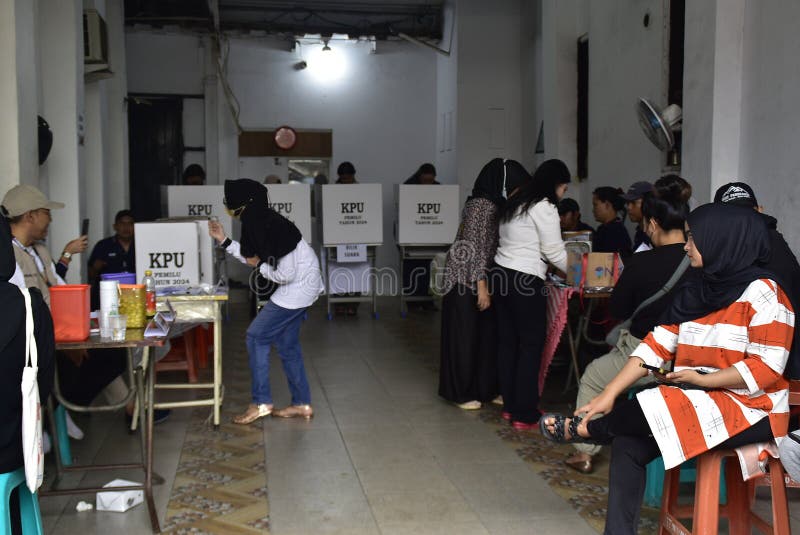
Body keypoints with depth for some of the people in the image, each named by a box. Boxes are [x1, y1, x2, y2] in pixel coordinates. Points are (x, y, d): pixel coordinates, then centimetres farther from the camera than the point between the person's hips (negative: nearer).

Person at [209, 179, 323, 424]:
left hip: (299, 287, -10)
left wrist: (259, 265, -9)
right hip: (299, 287, 10)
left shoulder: (273, 228, -26)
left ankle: (261, 402, 2)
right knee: (286, 343, 14)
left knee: (257, 336, -5)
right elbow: (253, 257, 14)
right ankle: (302, 404, 23)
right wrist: (224, 241, 10)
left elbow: (285, 274, -24)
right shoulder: (262, 222, 3)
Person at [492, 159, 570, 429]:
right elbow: (555, 253, -8)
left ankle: (510, 405, 18)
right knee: (531, 345, -1)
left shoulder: (515, 202, 15)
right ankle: (524, 414, 2)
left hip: (502, 275, 8)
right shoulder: (544, 207, -9)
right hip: (525, 281, -8)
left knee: (507, 341, 11)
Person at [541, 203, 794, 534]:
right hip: (699, 401, 7)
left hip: (751, 408, -6)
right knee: (629, 443, -16)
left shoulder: (762, 292, -12)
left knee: (647, 407, -25)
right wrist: (609, 395, -7)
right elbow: (656, 346, 2)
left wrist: (702, 380, -19)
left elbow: (767, 368, -17)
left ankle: (587, 429, 3)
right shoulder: (696, 290, 8)